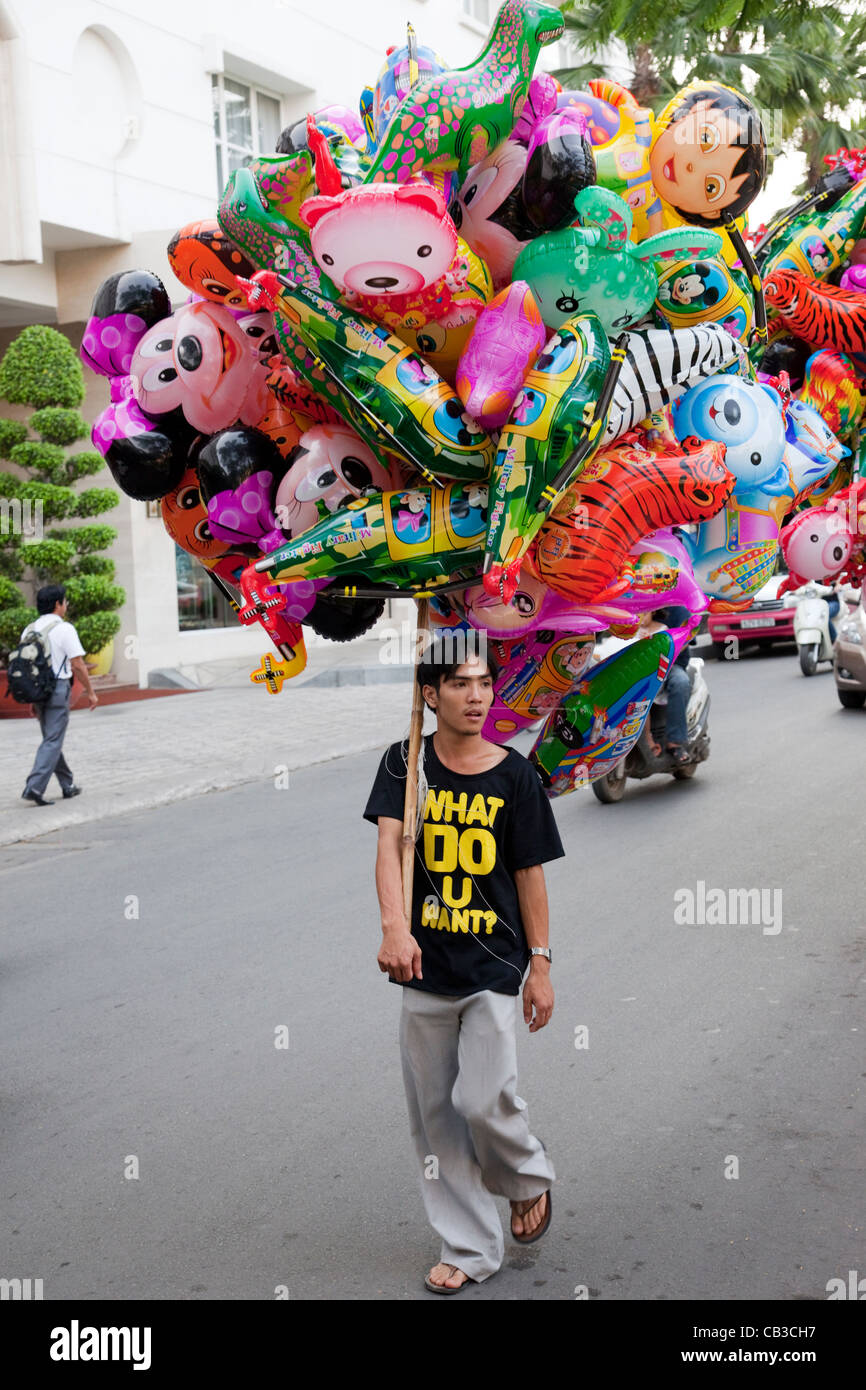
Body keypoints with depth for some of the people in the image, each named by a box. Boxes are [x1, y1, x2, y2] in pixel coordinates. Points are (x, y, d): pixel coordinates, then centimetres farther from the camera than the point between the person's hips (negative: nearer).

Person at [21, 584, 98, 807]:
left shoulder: (30, 630, 9)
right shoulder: (64, 629, -11)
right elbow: (78, 665, -13)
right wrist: (90, 692, -4)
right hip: (58, 688, -7)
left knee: (51, 739, 16)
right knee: (52, 741, -5)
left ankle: (68, 786, 24)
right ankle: (34, 787, -15)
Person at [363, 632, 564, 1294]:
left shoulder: (514, 775, -4)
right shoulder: (405, 763, -1)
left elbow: (530, 874, 0)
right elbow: (390, 845, -14)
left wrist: (540, 964, -1)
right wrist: (395, 929, -30)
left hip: (496, 965, -2)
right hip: (426, 965, 3)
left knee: (484, 1101, -10)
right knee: (434, 1113, 8)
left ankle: (531, 1176, 24)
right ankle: (471, 1248, 24)